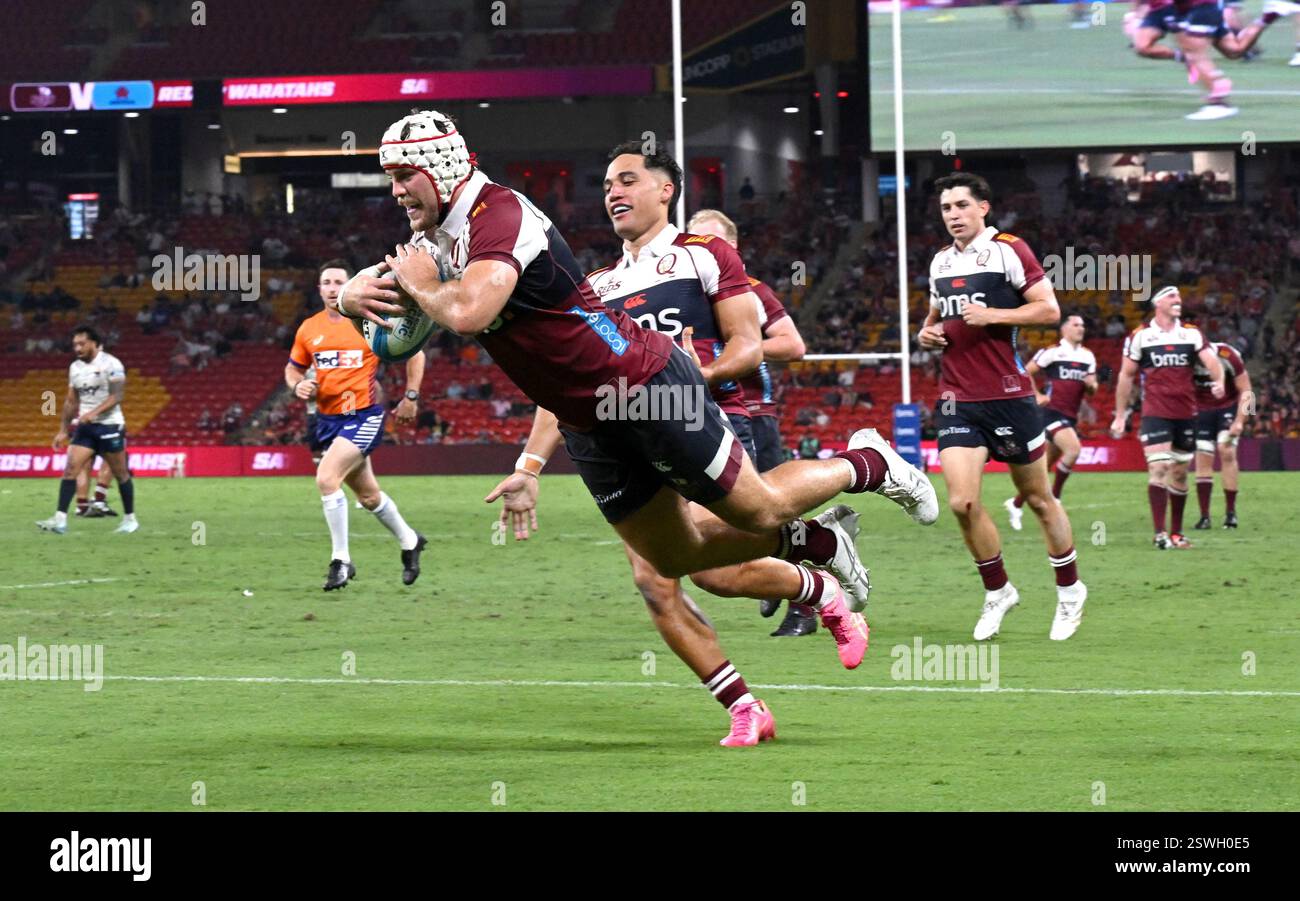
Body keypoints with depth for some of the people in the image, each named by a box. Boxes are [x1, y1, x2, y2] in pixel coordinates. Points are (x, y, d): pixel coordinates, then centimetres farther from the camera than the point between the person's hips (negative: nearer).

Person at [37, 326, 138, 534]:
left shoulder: (110, 364, -11)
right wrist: (64, 430, 13)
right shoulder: (75, 367, 9)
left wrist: (95, 412, -30)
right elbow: (71, 401, 16)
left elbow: (117, 396, -18)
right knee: (70, 468, -10)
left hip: (109, 425, -5)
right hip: (84, 427, 5)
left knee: (121, 474, 4)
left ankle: (130, 519, 18)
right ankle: (60, 519, -16)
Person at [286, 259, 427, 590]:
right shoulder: (308, 329, 5)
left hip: (364, 416, -6)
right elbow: (293, 368, 18)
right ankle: (409, 541, 40)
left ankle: (341, 560, -13)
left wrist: (411, 397, -1)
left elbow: (414, 353, 2)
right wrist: (298, 384, -4)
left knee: (327, 478, -23)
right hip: (327, 419, 6)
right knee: (367, 494, 16)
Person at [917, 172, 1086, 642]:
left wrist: (992, 315, -19)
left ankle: (1070, 590, 24)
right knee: (962, 502, -10)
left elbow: (1048, 309, -10)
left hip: (1008, 396, -5)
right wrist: (928, 332, 7)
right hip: (957, 400, 5)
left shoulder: (1008, 250, -6)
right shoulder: (941, 262, 13)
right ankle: (998, 592, 8)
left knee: (1038, 499, 6)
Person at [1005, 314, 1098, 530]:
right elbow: (1026, 373, -2)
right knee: (1074, 449, -26)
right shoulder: (1052, 352, -7)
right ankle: (1054, 496, -13)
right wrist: (1037, 396, -10)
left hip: (1070, 417, 7)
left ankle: (1016, 504, 23)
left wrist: (1091, 386, -5)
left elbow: (1091, 391, 18)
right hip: (1052, 412, -7)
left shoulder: (1088, 356, 12)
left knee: (1044, 466, 10)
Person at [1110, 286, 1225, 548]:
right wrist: (1120, 415, 6)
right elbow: (1126, 376, 7)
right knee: (1159, 468, -15)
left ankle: (1176, 532, 20)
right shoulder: (1140, 336, 1)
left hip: (1186, 413, 3)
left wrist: (1219, 380, -30)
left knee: (1179, 473, 10)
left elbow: (1210, 359, -8)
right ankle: (1159, 533, -15)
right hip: (1155, 413, -3)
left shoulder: (1192, 334, 7)